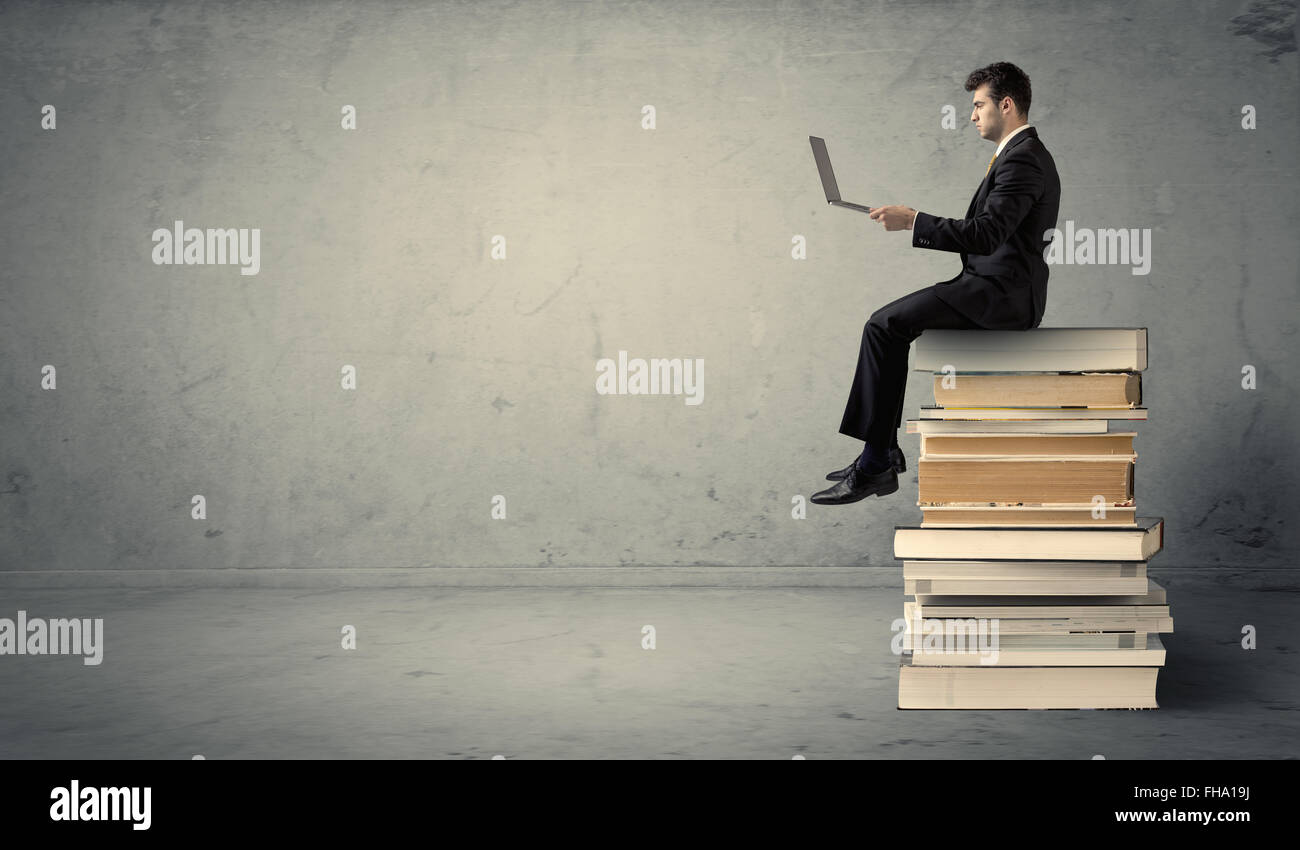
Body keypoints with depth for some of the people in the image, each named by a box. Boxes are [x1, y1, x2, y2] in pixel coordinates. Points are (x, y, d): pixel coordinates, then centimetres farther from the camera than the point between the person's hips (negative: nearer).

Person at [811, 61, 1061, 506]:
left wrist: (913, 221, -22)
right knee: (887, 321, 11)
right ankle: (882, 450, 11)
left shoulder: (1023, 160, -16)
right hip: (999, 288, 11)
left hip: (1001, 294, -11)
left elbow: (986, 234, -26)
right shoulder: (1023, 154, 19)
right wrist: (919, 222, 14)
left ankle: (876, 464, -12)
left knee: (884, 325, -15)